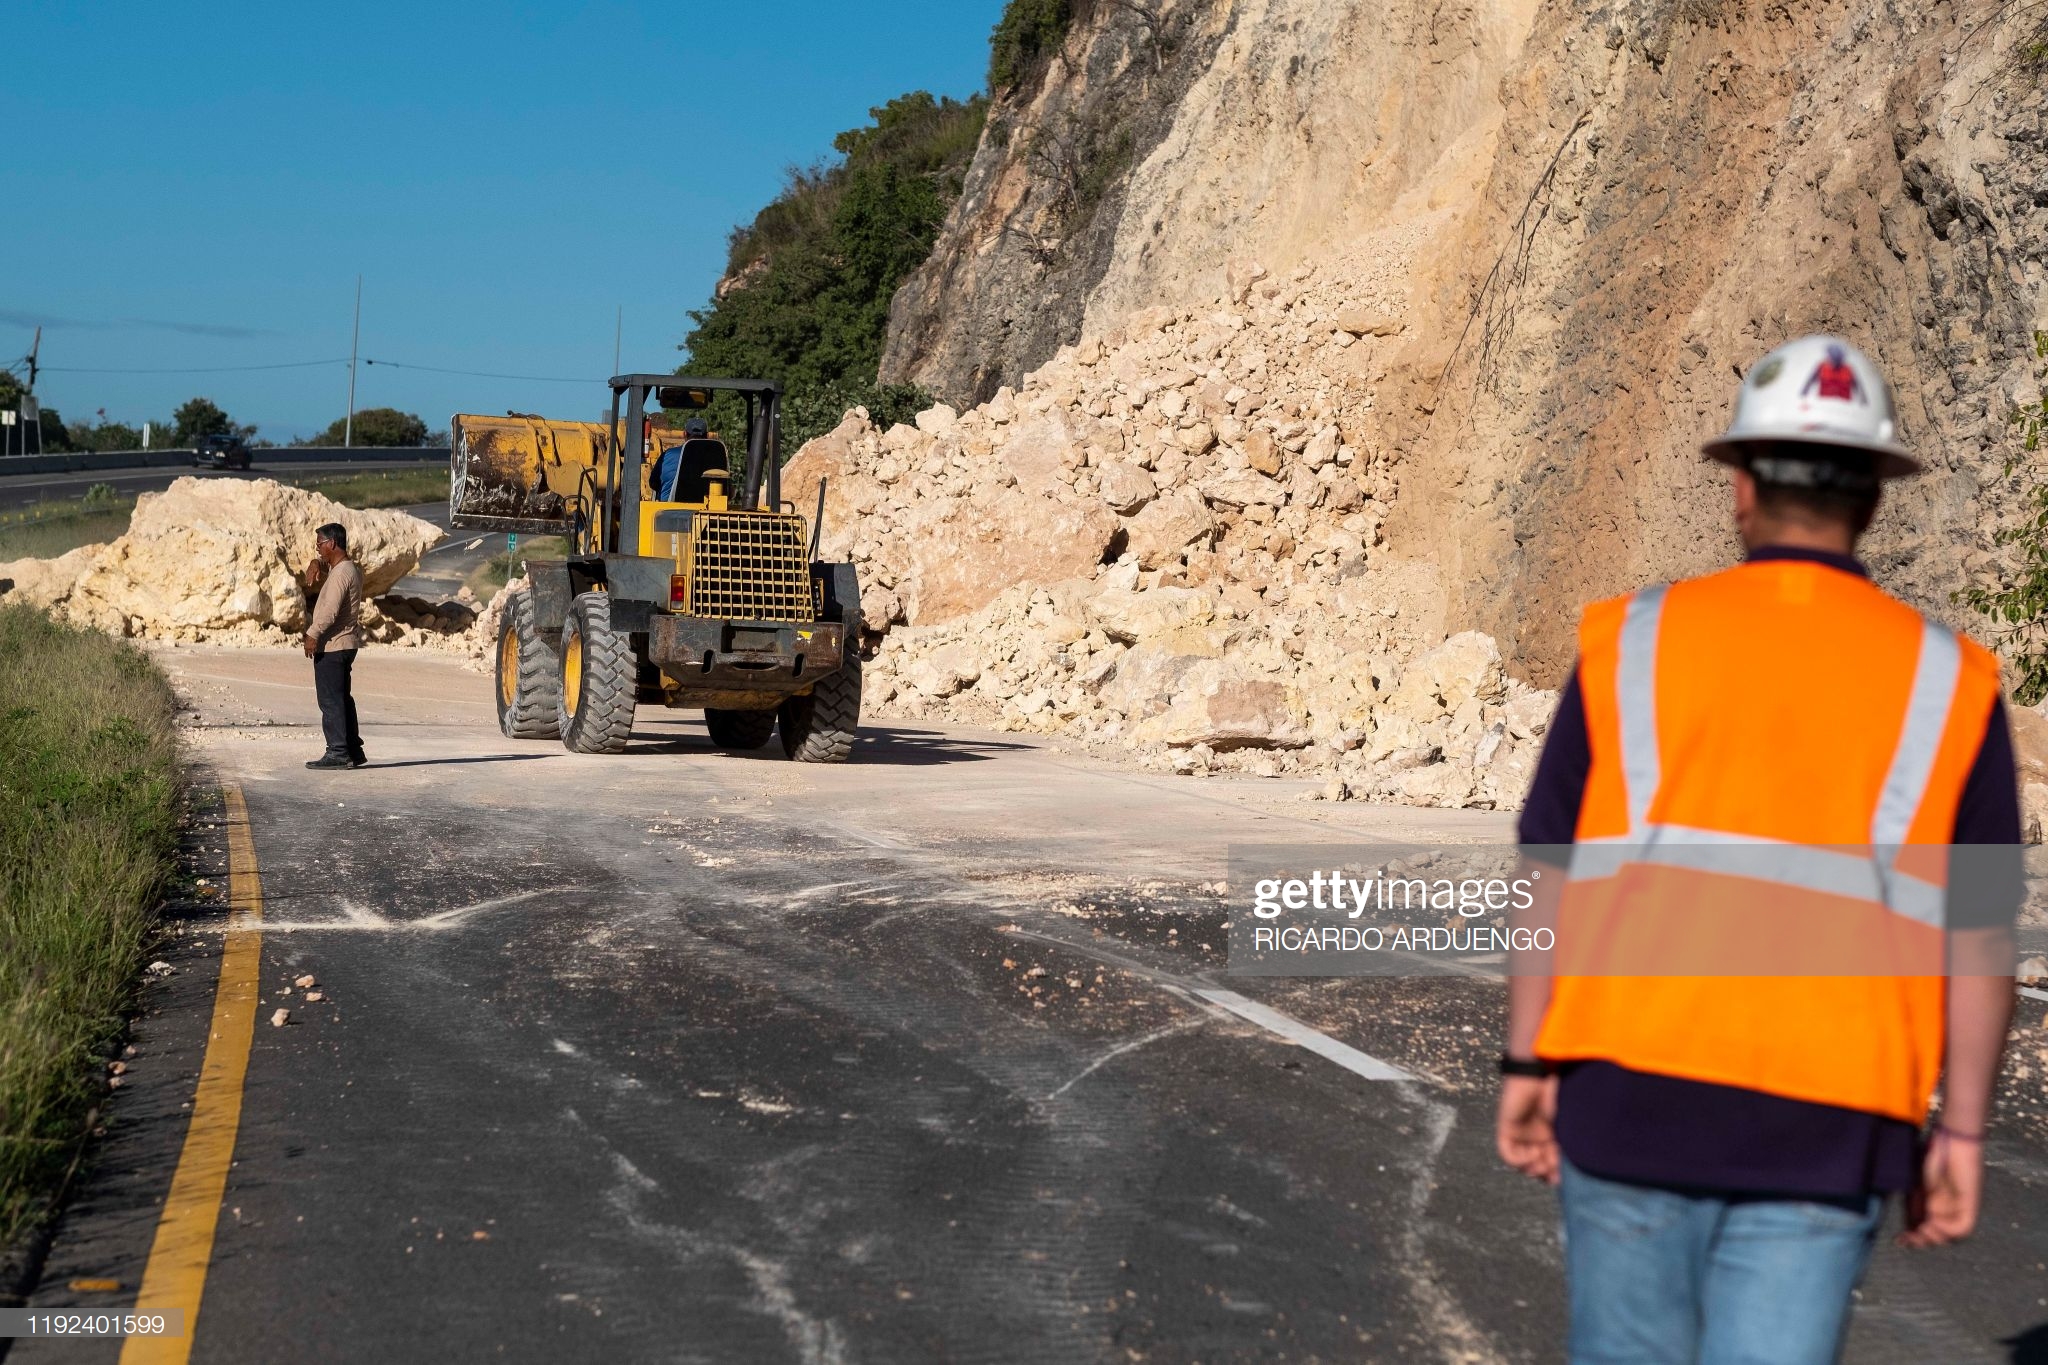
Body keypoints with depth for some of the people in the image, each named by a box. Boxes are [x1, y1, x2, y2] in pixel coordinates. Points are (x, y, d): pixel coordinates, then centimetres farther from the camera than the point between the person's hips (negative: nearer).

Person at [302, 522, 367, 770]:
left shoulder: (341, 573, -18)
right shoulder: (351, 569, 14)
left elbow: (330, 610, -27)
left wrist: (313, 634, -23)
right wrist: (317, 565, 11)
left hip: (331, 646, -10)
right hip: (345, 644, 10)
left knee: (331, 700, -6)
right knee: (342, 698, 15)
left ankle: (338, 753, -5)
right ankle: (354, 750, 19)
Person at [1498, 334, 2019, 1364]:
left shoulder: (1634, 641, 1)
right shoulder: (1944, 681, 2)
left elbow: (1553, 883, 2)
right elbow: (1978, 940, 1)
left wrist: (1527, 1066, 10)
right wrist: (1960, 1134, 8)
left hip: (1634, 1093, 1)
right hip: (1823, 1125, 0)